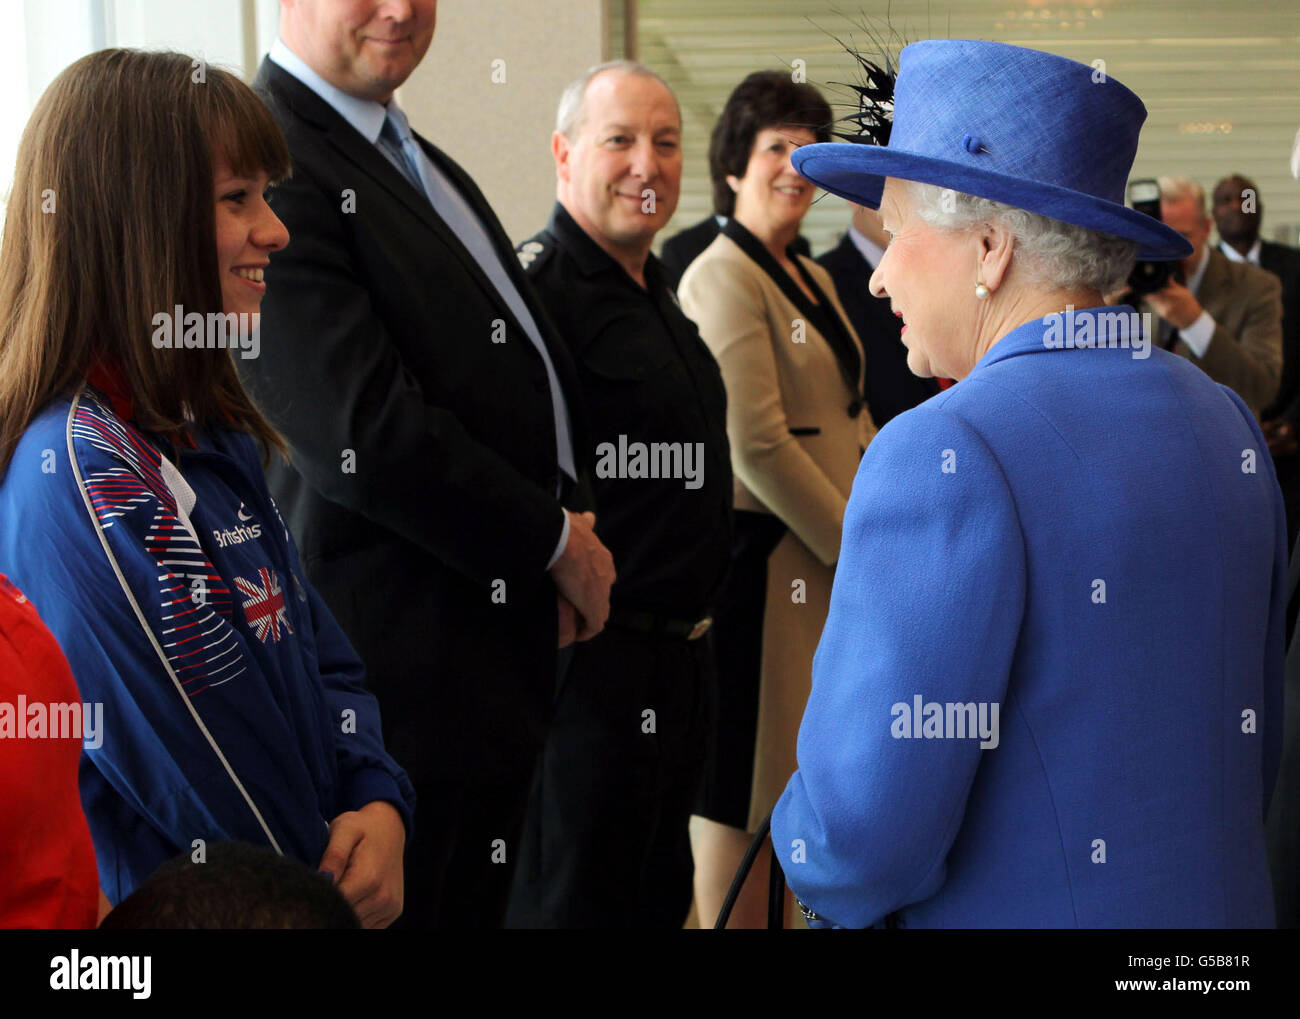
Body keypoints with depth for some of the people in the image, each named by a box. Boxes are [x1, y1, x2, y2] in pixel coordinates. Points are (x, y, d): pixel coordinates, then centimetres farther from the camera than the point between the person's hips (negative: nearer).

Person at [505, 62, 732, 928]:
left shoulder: (655, 291, 16)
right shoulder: (541, 285, -16)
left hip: (681, 653, 10)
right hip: (598, 659, -9)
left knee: (661, 894, 17)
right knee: (578, 897, 0)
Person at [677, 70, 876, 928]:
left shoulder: (812, 279, 17)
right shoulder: (724, 277, -12)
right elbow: (757, 445, -19)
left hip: (836, 558, 9)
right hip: (765, 559, -9)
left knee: (799, 775, 13)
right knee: (740, 788, -2)